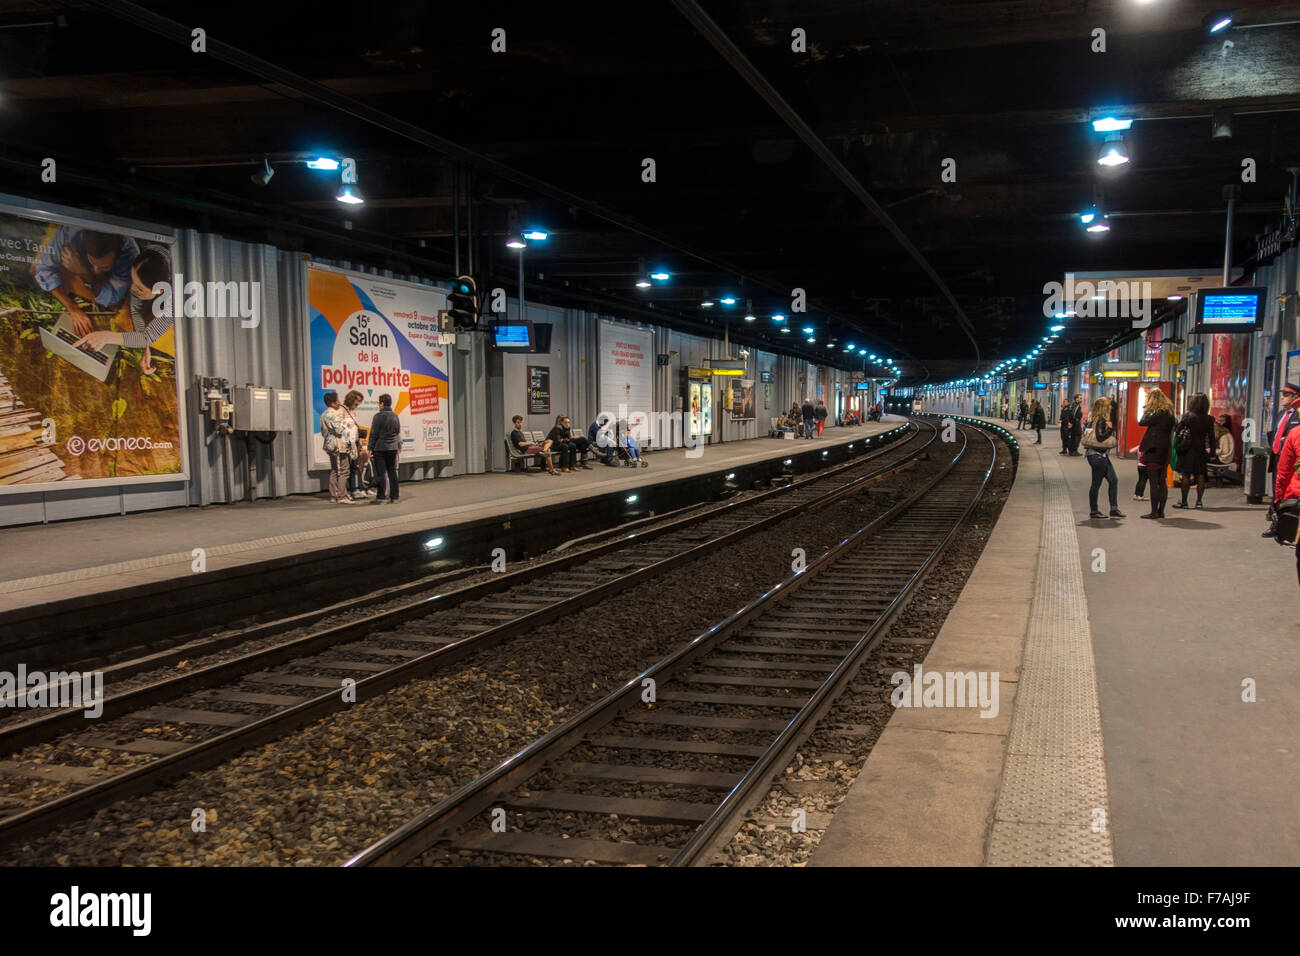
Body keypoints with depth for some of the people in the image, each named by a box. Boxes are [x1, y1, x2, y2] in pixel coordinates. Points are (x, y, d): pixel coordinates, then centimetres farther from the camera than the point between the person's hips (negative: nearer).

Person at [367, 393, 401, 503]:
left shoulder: (378, 416, -10)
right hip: (392, 448, 5)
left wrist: (371, 448, -2)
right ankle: (394, 497, 8)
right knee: (392, 473, 7)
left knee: (381, 473, -1)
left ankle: (381, 496, 0)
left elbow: (373, 434, -8)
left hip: (380, 448, -5)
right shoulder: (395, 417, 8)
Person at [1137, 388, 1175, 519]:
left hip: (1154, 450, -9)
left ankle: (1154, 512, -6)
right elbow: (1170, 431, 16)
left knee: (1153, 481, -6)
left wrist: (1146, 410, -2)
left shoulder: (1158, 414, -15)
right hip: (1165, 450, 9)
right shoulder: (1169, 413, 12)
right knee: (1162, 482, 11)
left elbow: (1142, 422, -16)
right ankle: (1161, 511, 14)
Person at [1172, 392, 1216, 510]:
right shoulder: (1209, 419, -1)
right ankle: (1199, 501, 7)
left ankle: (1184, 501, 4)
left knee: (1185, 475, 3)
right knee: (1200, 476, 8)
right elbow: (1211, 437, 2)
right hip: (1201, 450, 2)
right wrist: (1212, 453, 7)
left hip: (1187, 450, -1)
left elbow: (1177, 431, -6)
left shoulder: (1187, 415, -6)